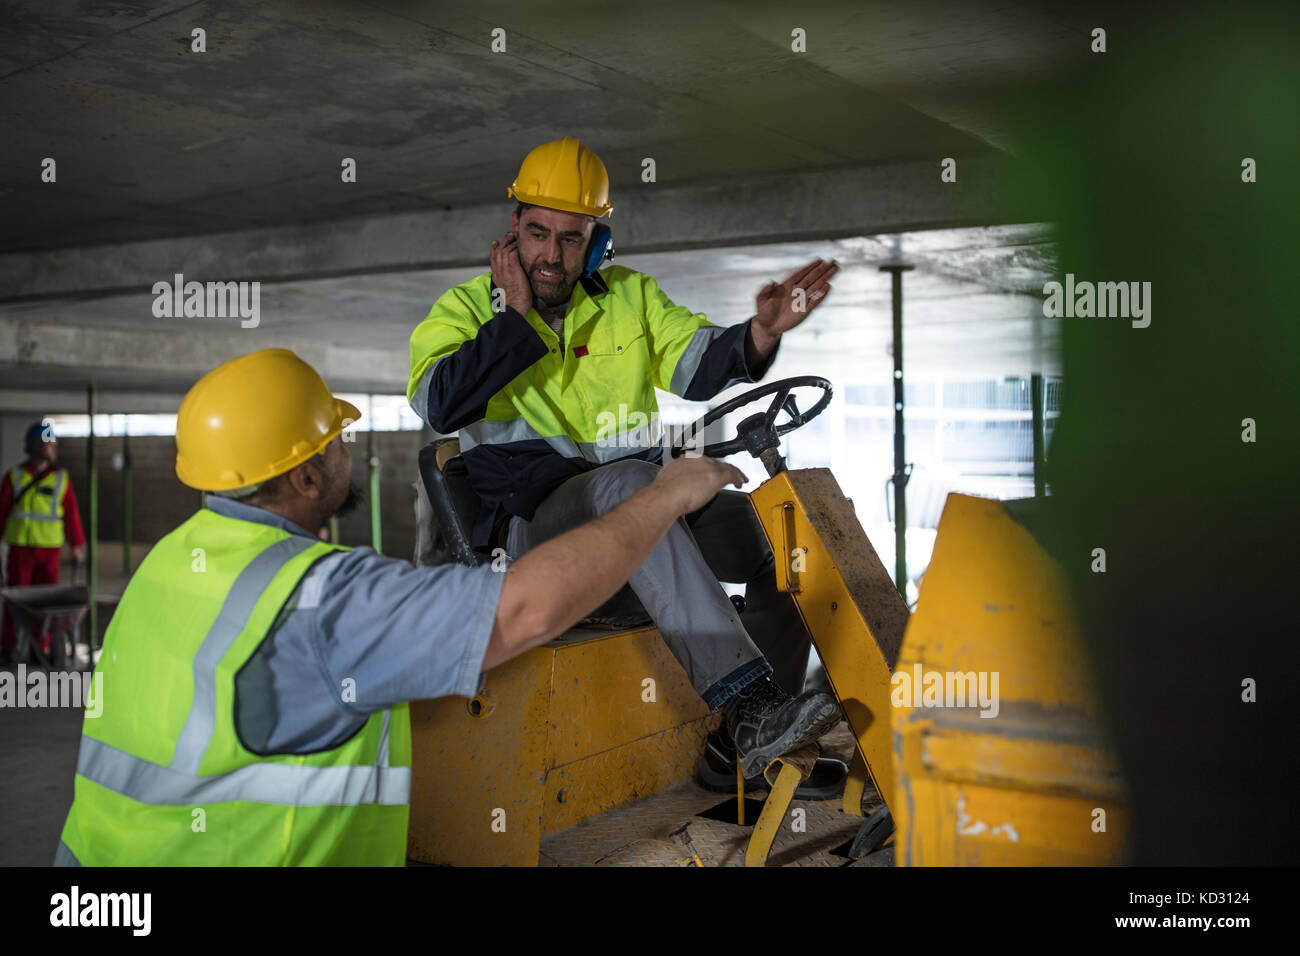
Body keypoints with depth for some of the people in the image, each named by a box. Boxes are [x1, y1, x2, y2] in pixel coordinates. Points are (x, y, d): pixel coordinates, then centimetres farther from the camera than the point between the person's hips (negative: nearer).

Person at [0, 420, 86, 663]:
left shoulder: (61, 478, 5)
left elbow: (71, 513, 6)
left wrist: (77, 546, 6)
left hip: (50, 548, 1)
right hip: (20, 546, -1)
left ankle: (42, 648, 11)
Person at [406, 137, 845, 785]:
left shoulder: (630, 296, 17)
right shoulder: (465, 309, 6)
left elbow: (697, 362, 2)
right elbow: (440, 404, -13)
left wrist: (761, 333, -18)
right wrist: (516, 316, -11)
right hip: (534, 521, -5)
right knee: (630, 483, -38)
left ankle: (740, 739, -6)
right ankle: (748, 706, -46)